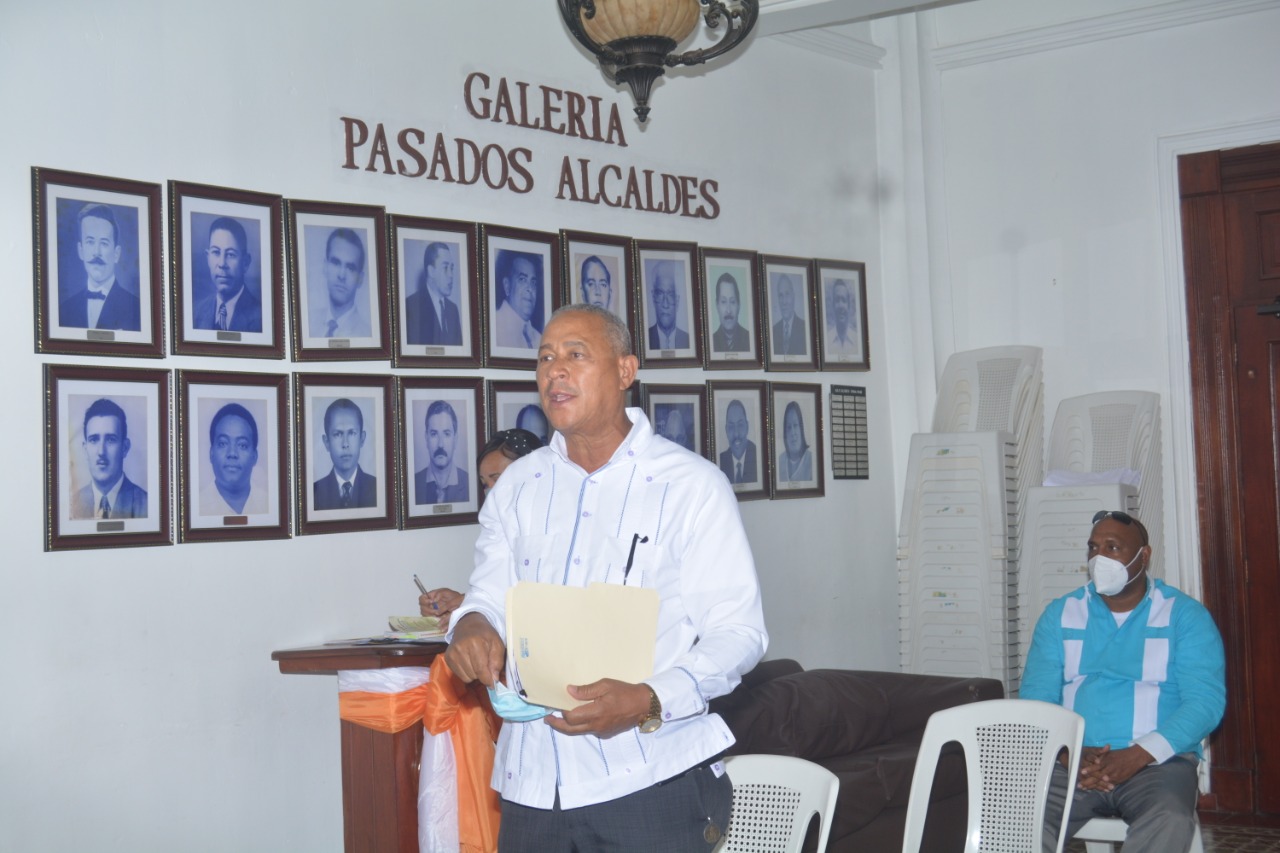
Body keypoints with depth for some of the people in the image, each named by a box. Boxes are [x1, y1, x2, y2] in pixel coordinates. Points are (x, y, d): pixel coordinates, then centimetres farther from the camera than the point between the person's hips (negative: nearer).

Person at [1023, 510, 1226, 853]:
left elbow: (1205, 701, -6)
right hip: (1073, 761, 2)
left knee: (1170, 820, -36)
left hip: (1158, 760, -1)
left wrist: (1137, 756, -19)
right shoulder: (1060, 615, 12)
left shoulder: (1185, 615, 4)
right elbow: (1036, 697, 6)